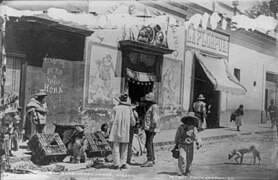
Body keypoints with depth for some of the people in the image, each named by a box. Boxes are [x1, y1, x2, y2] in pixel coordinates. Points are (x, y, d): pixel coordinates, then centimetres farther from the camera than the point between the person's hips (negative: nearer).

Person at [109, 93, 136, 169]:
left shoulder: (115, 108, -4)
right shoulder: (129, 108, 2)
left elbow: (112, 121, -5)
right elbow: (133, 122, 4)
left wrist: (111, 123, 17)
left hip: (116, 130, -2)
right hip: (125, 131, 2)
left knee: (116, 147, 2)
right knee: (124, 148, 9)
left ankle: (116, 164, -1)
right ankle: (123, 163, 5)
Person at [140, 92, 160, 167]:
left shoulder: (154, 107, -11)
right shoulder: (150, 107, 20)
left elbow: (155, 118, -19)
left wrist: (152, 127, -24)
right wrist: (144, 126, 21)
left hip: (151, 129, -11)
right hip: (148, 128, 11)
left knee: (148, 144, -12)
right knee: (150, 144, 16)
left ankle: (149, 161, -11)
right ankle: (152, 159, 25)